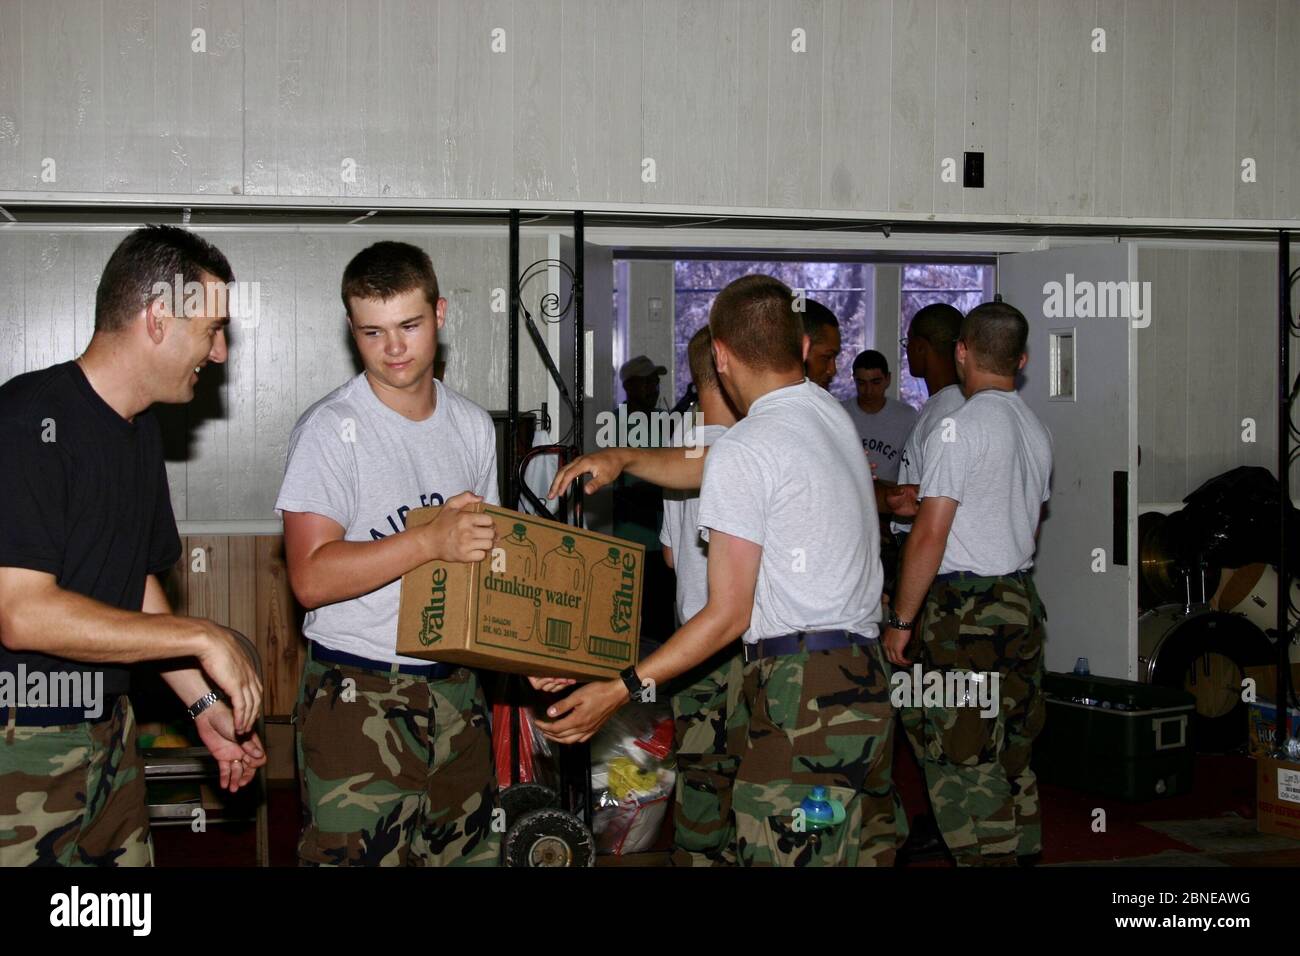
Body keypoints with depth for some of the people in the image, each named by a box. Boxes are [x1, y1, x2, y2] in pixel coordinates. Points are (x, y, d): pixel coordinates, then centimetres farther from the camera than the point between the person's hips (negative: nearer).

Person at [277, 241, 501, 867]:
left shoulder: (472, 426, 10)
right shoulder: (332, 429, -10)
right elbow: (311, 578, -17)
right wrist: (431, 541, -26)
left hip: (455, 689, 6)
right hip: (357, 697, -5)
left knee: (469, 851, 10)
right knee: (358, 856, -6)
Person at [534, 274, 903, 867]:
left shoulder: (742, 450, -11)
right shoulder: (832, 415, 15)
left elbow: (728, 614, -11)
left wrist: (620, 690, -8)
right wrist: (622, 457, 23)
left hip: (803, 690, -9)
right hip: (868, 678, 9)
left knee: (783, 856, -8)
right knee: (867, 850, 12)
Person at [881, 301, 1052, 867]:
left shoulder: (958, 430, -13)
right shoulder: (1036, 431, 12)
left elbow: (930, 536, -16)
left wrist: (901, 621, -10)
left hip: (965, 613, -8)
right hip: (1023, 604, 8)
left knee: (963, 760, -4)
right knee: (1013, 753, 14)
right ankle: (1022, 851, 21)